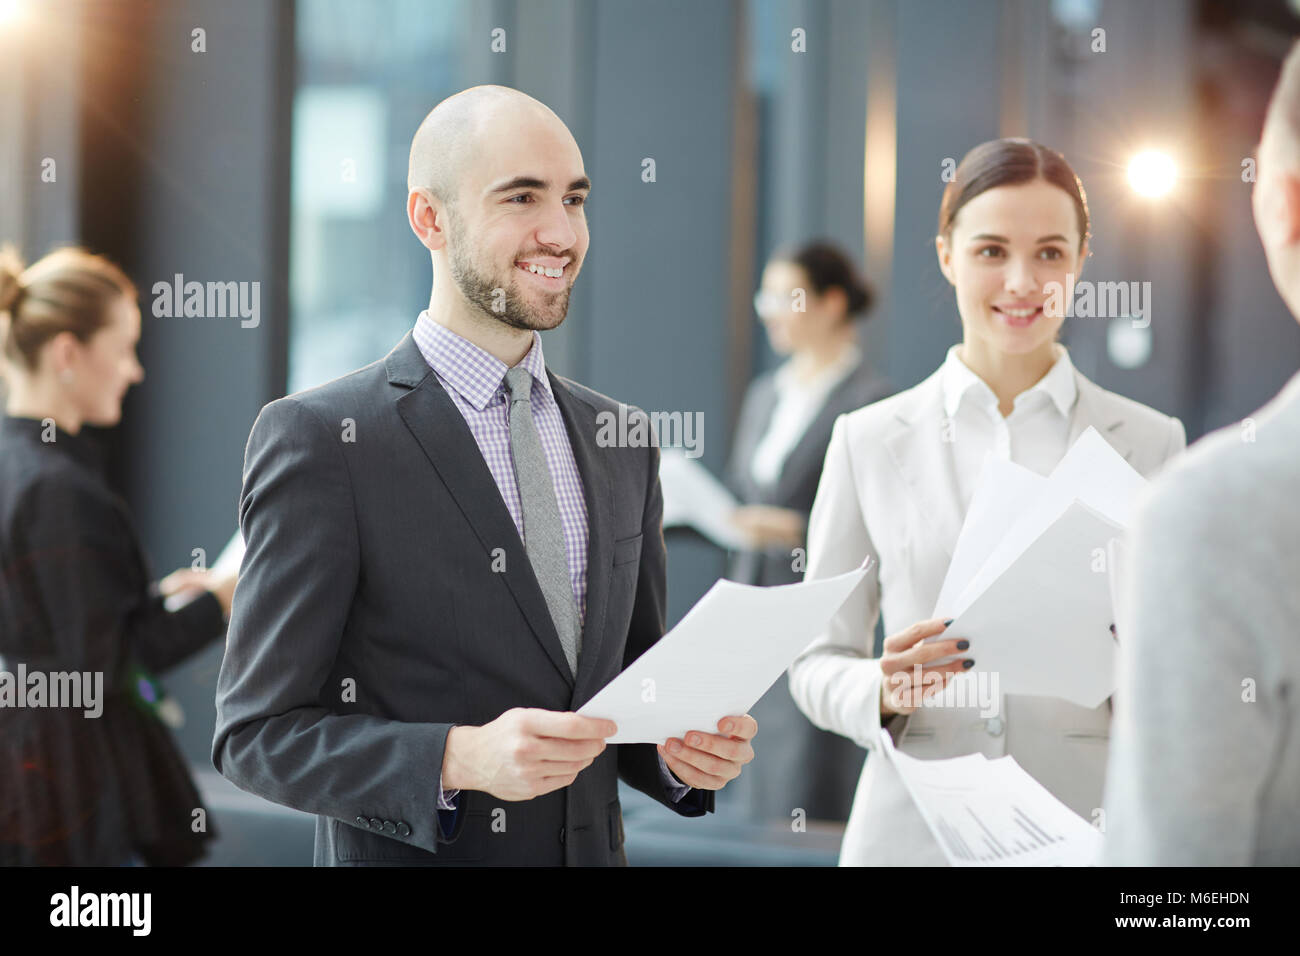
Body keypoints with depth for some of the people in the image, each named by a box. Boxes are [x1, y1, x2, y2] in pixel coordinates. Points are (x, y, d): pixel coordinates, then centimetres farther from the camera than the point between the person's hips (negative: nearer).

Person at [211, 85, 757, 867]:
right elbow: (259, 731, -12)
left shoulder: (622, 441, 6)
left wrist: (680, 750, -6)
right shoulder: (320, 440, -11)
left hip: (597, 847, 5)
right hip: (410, 854, -5)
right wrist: (460, 760, -25)